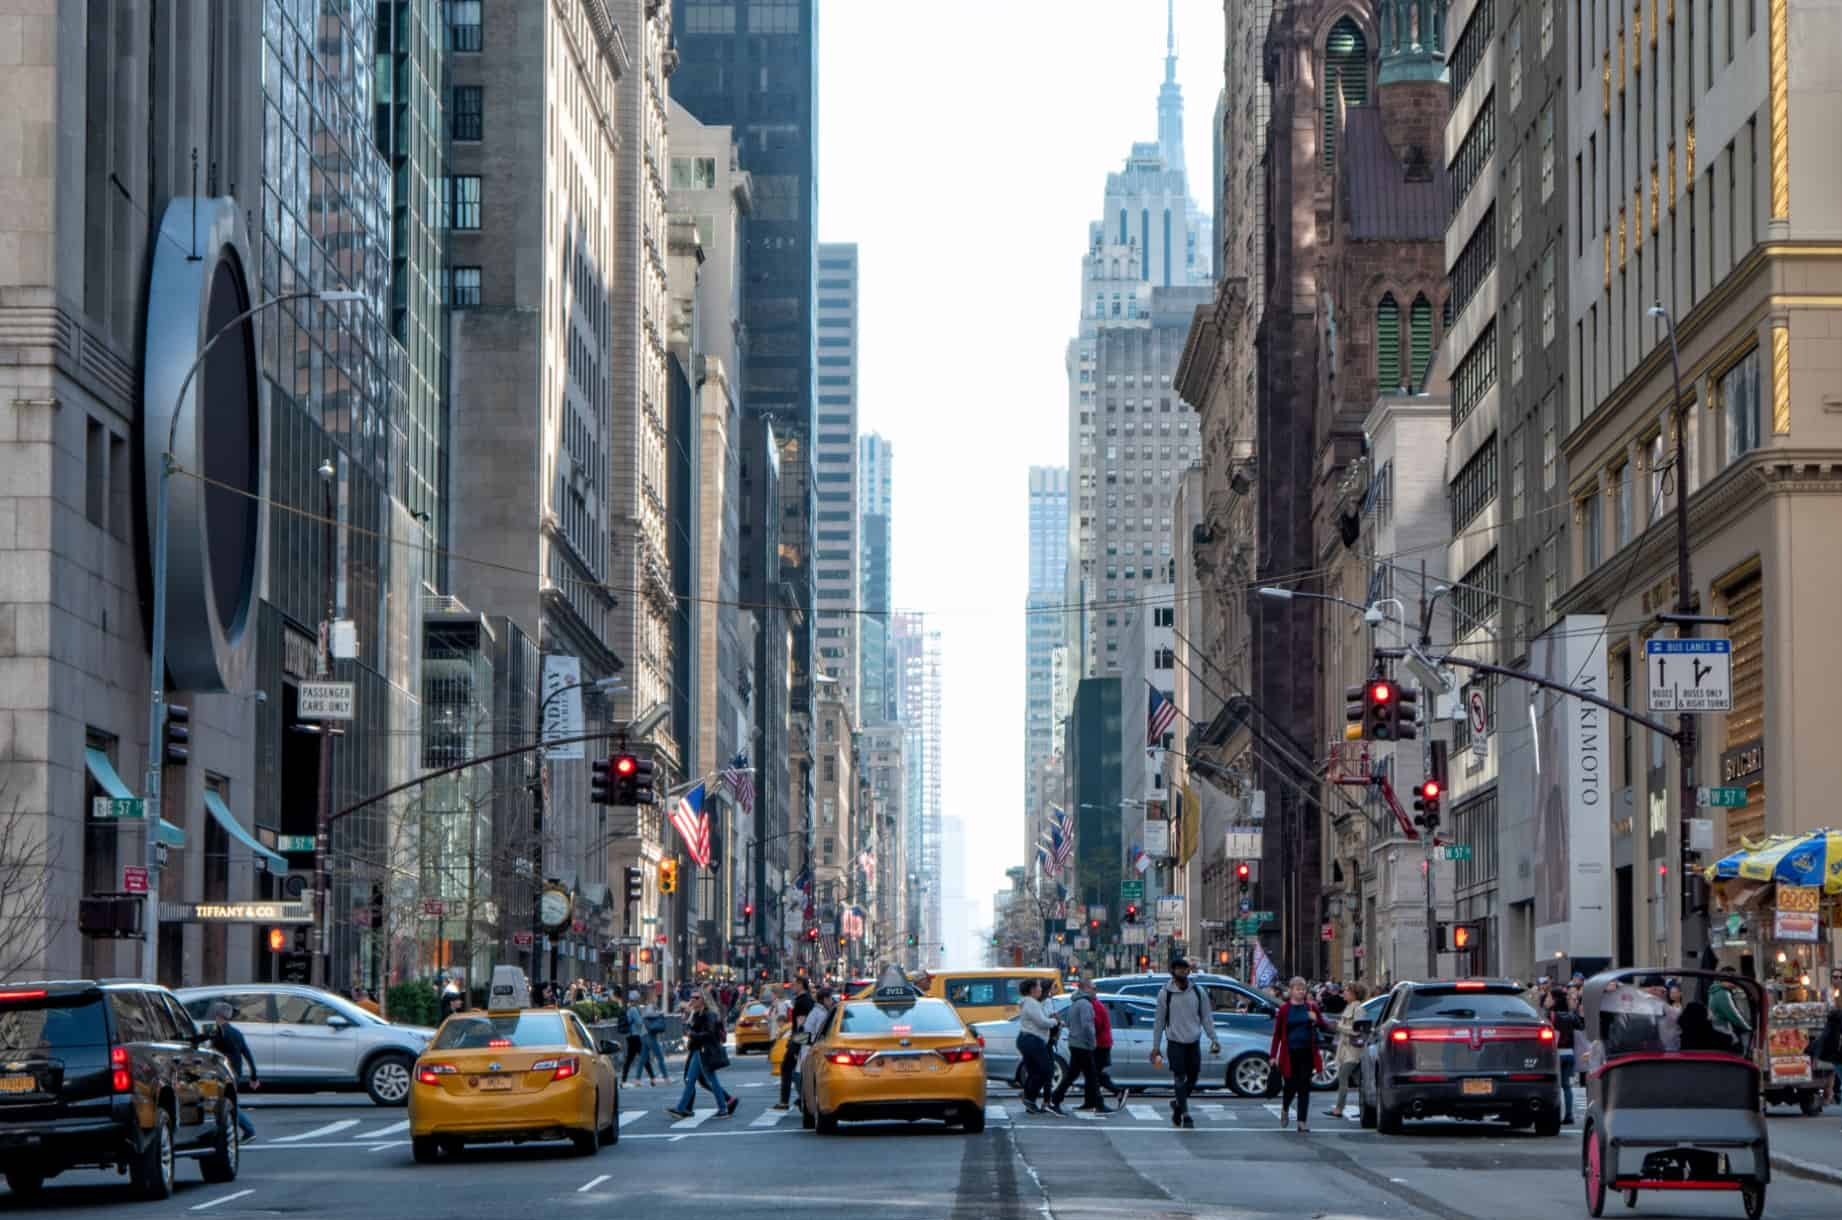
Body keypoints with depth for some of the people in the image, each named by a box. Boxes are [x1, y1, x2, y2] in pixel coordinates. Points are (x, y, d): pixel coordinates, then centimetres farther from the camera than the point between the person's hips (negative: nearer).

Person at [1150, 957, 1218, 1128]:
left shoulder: (1199, 992, 4)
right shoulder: (1165, 994, -3)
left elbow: (1206, 1017, 10)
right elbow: (1159, 1021, 2)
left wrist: (1214, 1039, 1)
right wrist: (1156, 1047, 2)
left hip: (1194, 1042, 3)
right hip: (1175, 1042, -3)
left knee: (1192, 1079, 5)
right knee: (1180, 1079, -8)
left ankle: (1177, 1104, 29)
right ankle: (1185, 1114, -3)